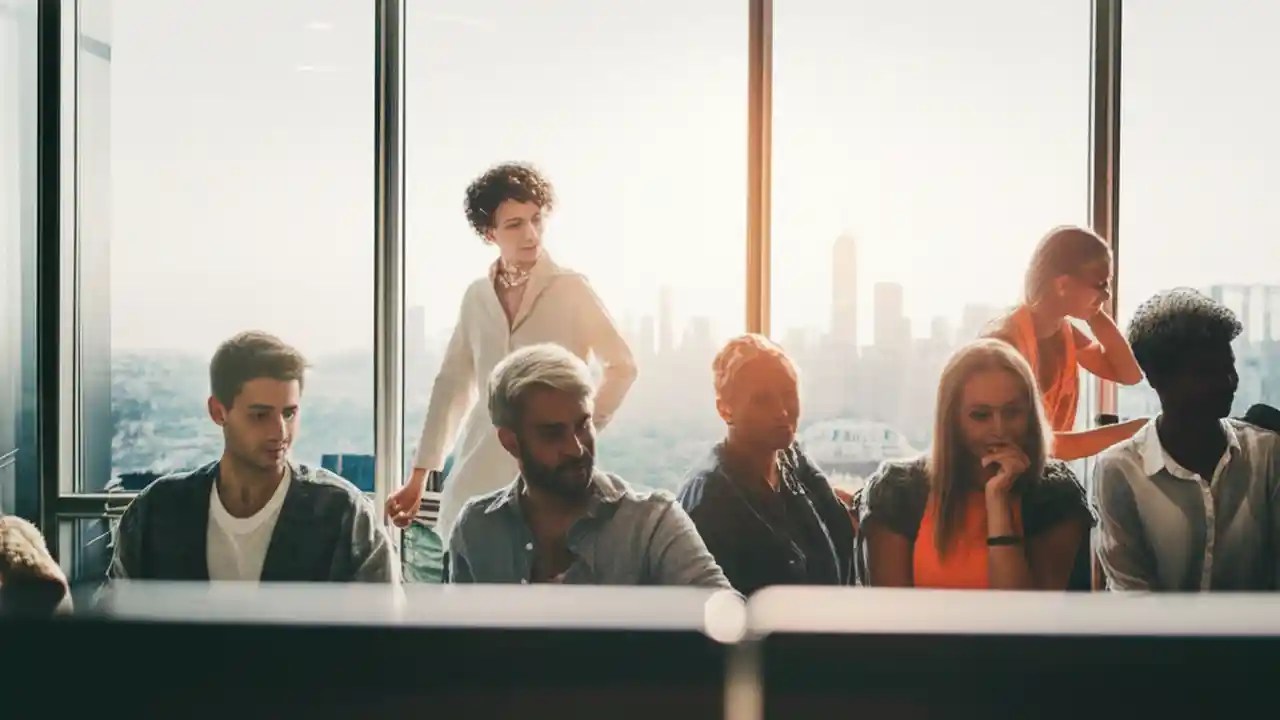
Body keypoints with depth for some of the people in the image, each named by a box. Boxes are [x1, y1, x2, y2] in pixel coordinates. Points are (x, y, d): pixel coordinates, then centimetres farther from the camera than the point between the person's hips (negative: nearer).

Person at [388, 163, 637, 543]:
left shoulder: (570, 289, -2)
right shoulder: (477, 295, 9)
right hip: (478, 468, 4)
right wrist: (419, 476, 11)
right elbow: (452, 382, 13)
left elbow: (621, 366, 4)